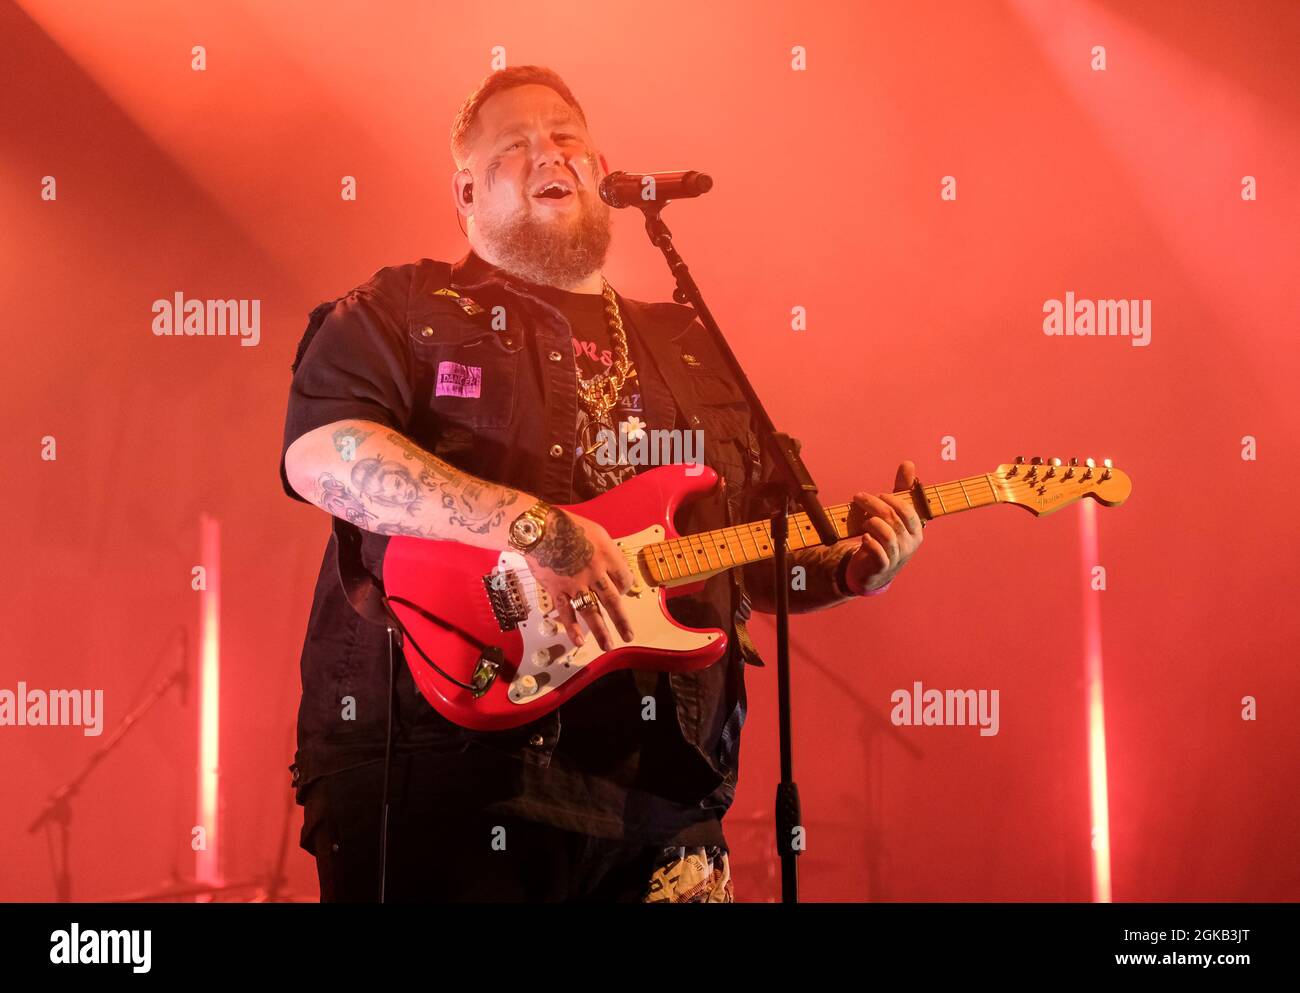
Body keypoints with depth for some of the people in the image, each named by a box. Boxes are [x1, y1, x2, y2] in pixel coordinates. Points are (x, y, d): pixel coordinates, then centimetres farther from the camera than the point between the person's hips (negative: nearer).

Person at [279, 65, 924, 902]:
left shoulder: (692, 350, 20)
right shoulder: (405, 310, 4)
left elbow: (760, 564, 22)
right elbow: (319, 453, -15)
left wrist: (853, 569, 1)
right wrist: (534, 527, -23)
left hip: (660, 796, 5)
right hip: (440, 779, -5)